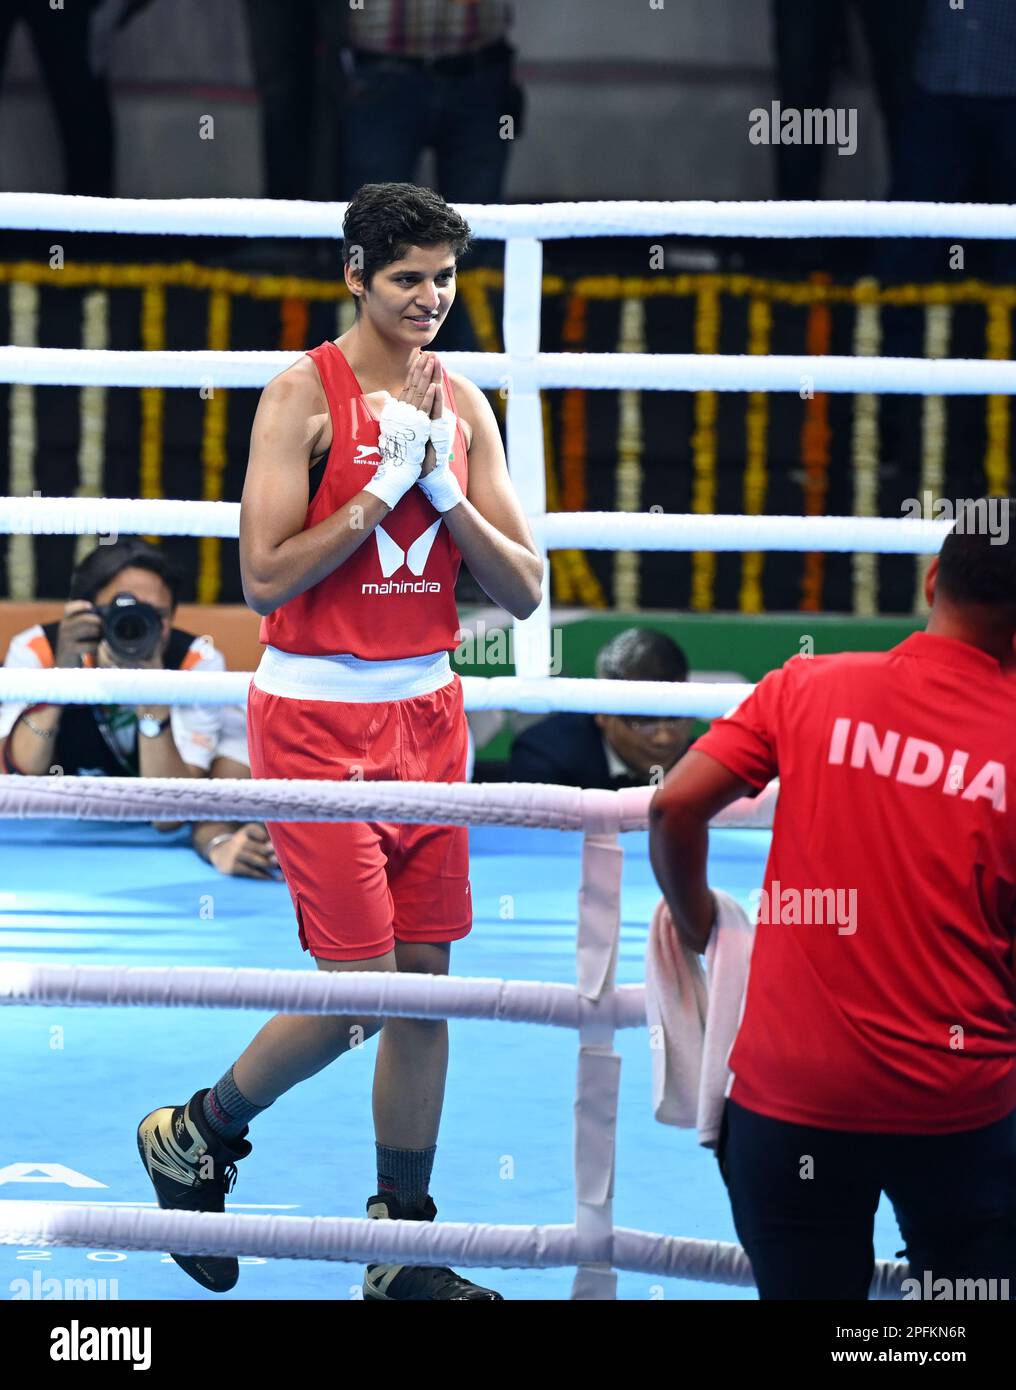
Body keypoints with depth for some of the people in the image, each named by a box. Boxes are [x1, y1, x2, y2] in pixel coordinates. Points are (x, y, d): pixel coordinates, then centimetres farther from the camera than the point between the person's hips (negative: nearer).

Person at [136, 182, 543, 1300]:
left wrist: (444, 490, -9)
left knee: (424, 982, 6)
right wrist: (387, 482, -17)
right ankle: (193, 1139, 15)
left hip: (428, 712, 6)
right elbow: (265, 576, -17)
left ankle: (402, 1250, 14)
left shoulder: (462, 405, 8)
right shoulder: (304, 394, -9)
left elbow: (524, 590, 5)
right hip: (316, 715, -6)